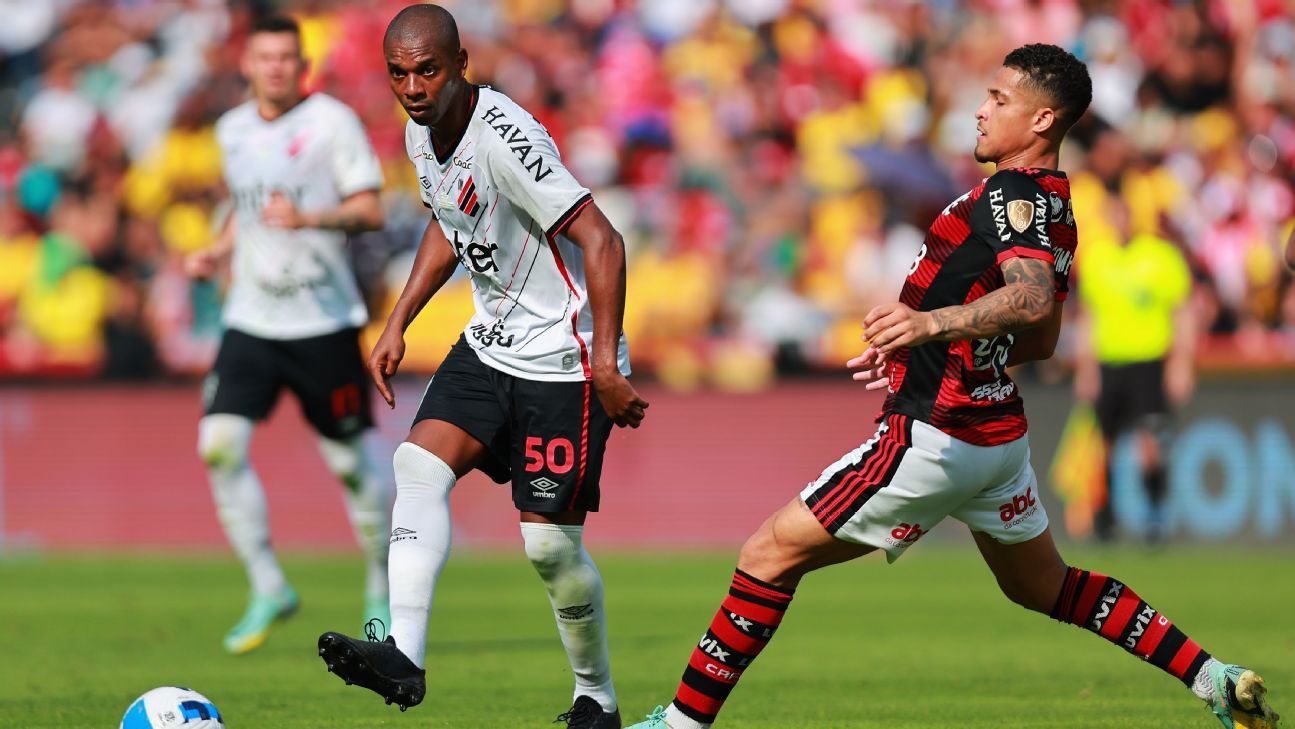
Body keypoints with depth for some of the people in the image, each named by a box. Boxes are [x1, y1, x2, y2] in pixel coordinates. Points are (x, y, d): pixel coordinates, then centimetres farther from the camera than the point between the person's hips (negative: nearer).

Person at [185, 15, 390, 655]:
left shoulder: (332, 121, -6)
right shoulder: (232, 129, 11)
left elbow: (370, 211, -9)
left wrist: (310, 218, -25)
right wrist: (218, 252, 9)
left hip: (324, 320, -4)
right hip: (251, 320, 4)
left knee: (350, 458, 1)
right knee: (220, 444, -12)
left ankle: (382, 586, 22)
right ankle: (268, 589, -2)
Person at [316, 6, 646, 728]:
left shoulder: (503, 137, -25)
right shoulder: (422, 133, 3)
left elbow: (601, 241, -26)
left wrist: (604, 365, -28)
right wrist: (398, 324, 19)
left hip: (564, 357, -8)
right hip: (491, 343, 8)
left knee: (551, 541, -5)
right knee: (420, 464, -12)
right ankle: (404, 656, -20)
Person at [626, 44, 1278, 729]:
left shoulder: (1012, 194, -17)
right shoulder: (1056, 209, 12)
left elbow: (1032, 298, -37)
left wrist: (935, 321, -51)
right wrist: (920, 348, 29)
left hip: (933, 438, -10)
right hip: (999, 432, 10)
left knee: (769, 554, -4)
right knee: (1044, 587, 25)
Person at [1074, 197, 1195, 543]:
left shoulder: (1162, 255, -3)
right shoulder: (1094, 257, 8)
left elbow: (1184, 314, 0)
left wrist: (1181, 364, -8)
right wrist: (1086, 368, 14)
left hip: (1151, 363, -3)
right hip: (1107, 367, 3)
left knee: (1149, 445, -14)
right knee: (1107, 446, 4)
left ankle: (1157, 512, 1)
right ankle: (1105, 514, 20)